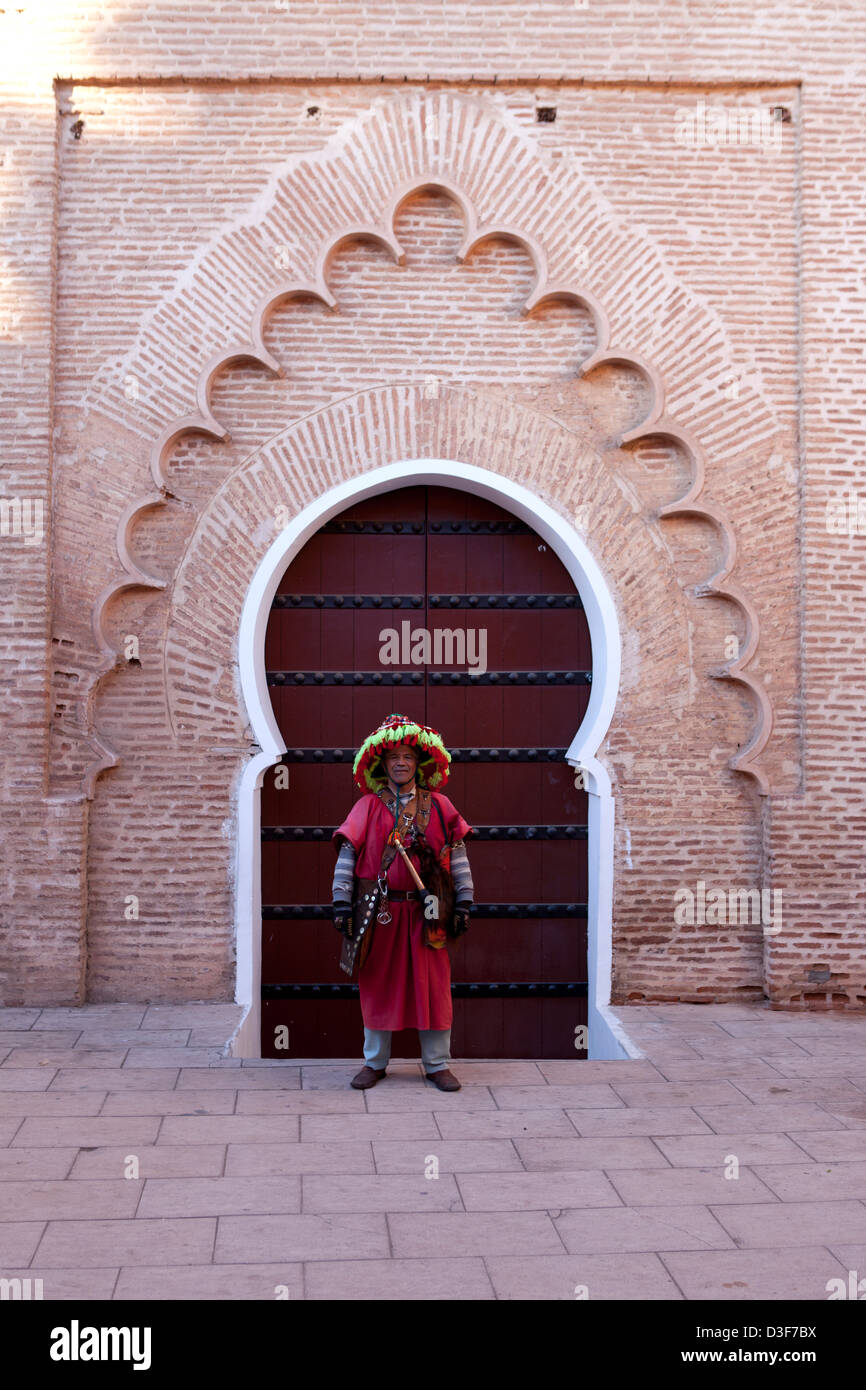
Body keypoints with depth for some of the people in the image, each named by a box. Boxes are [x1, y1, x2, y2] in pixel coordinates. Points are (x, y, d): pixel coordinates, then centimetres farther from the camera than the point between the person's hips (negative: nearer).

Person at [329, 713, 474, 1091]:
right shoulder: (369, 806, 2)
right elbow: (347, 854, 0)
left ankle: (437, 1064, 15)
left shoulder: (438, 805, 5)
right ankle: (375, 1063, 21)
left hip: (425, 913, 1)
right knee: (378, 985, 7)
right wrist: (341, 904, -6)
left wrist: (463, 904, 2)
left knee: (432, 985, 2)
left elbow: (458, 856, 7)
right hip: (379, 911, 0)